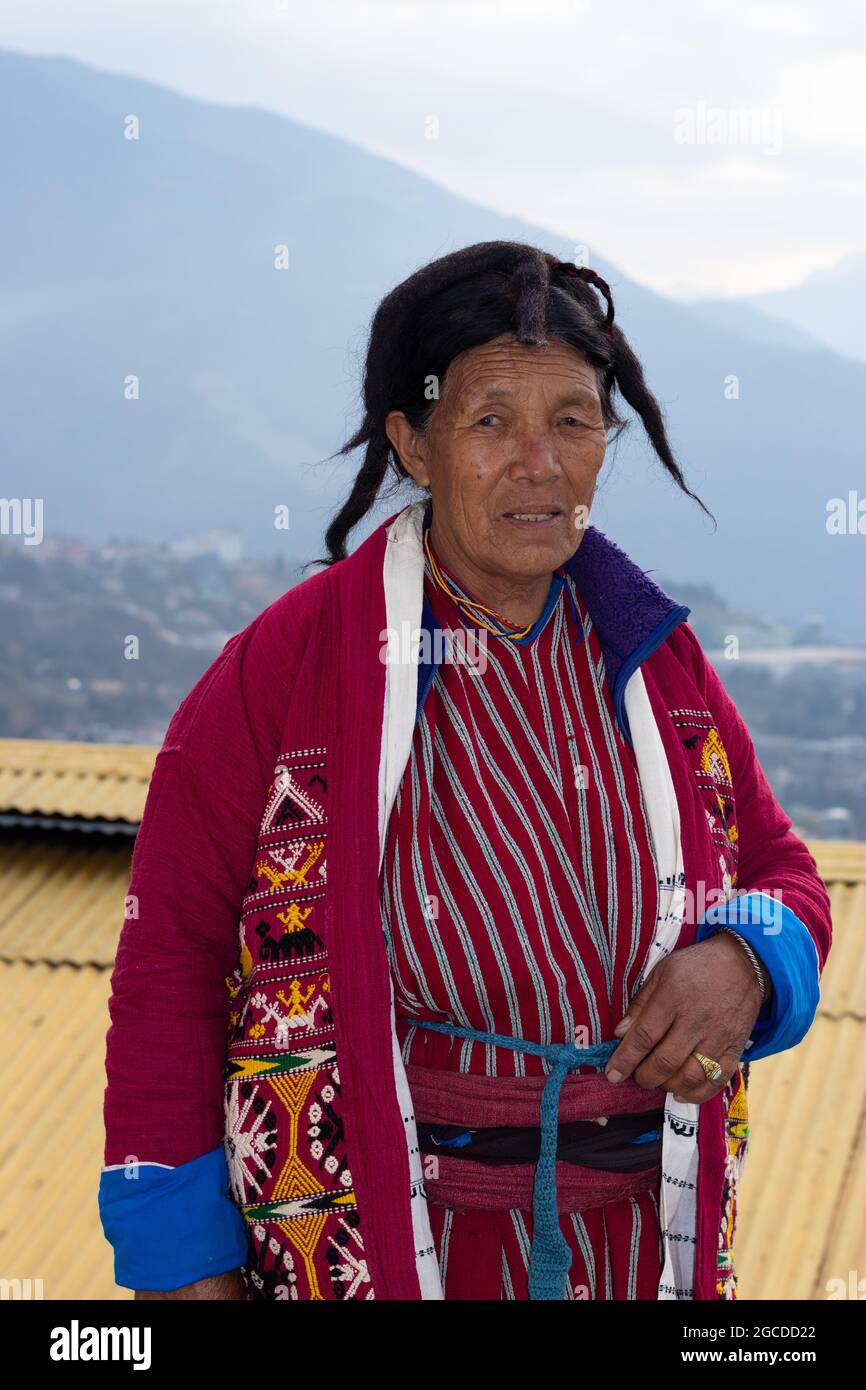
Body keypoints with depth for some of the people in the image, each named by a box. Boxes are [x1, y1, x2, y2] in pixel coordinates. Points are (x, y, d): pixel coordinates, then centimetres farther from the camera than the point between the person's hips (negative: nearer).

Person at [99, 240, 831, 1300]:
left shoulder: (656, 656, 1)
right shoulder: (281, 668, -13)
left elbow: (778, 866, 11)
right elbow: (170, 962, -10)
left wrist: (743, 962, -13)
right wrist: (184, 1266, -11)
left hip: (644, 1235, 5)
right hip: (373, 1251, -4)